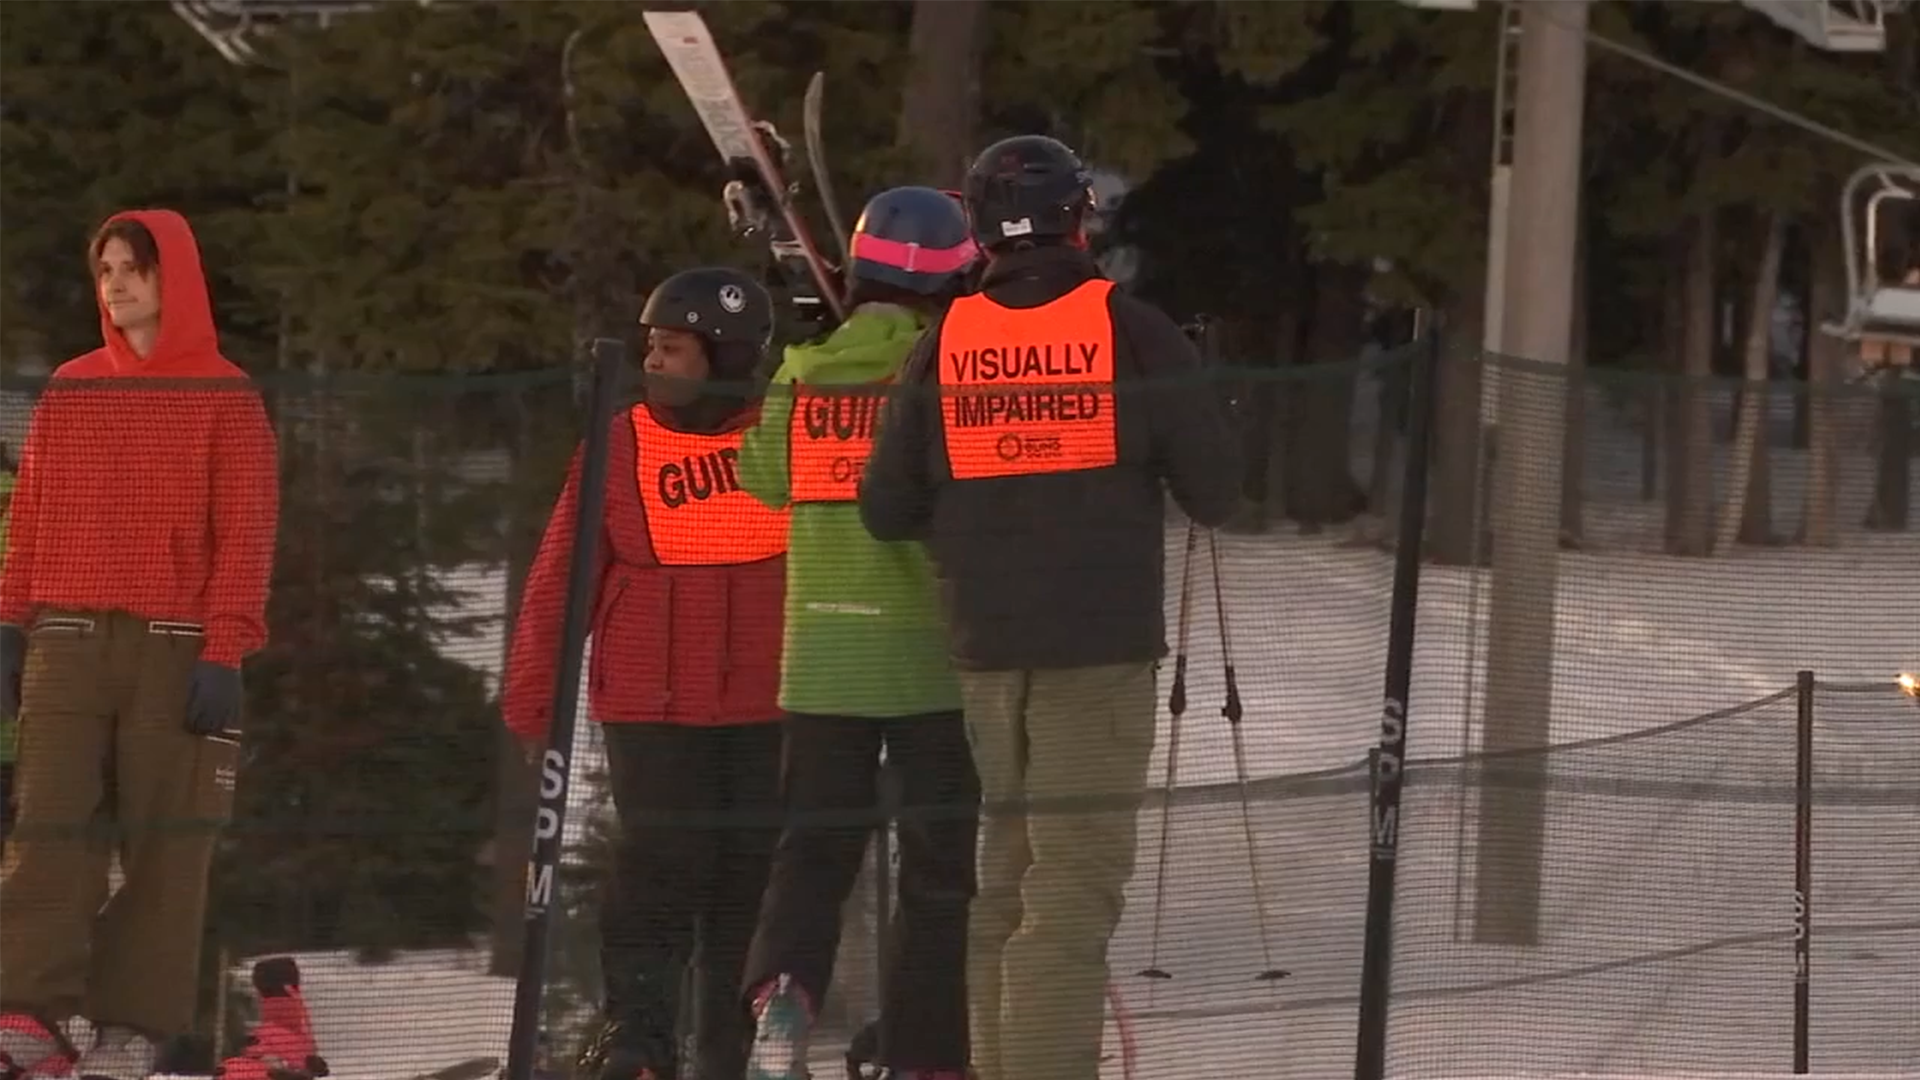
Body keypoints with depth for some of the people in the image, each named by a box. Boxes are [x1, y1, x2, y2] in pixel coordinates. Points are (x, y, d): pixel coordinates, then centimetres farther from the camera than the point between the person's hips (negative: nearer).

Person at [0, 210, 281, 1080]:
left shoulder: (225, 401, 3)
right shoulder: (71, 392, 13)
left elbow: (245, 535, -2)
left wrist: (224, 654, -10)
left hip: (176, 647, -2)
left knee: (165, 838, -2)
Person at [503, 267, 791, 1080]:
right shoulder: (621, 447, 2)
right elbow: (560, 579, 4)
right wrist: (533, 700, 1)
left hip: (765, 707, 1)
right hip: (651, 707, -1)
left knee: (751, 877, 4)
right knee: (660, 869, -8)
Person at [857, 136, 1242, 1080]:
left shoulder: (945, 345, 3)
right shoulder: (1130, 333, -7)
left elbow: (886, 508, 4)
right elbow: (1214, 490, -4)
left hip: (986, 649, 4)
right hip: (1102, 646, -4)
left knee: (1005, 873, 14)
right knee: (1074, 882, -7)